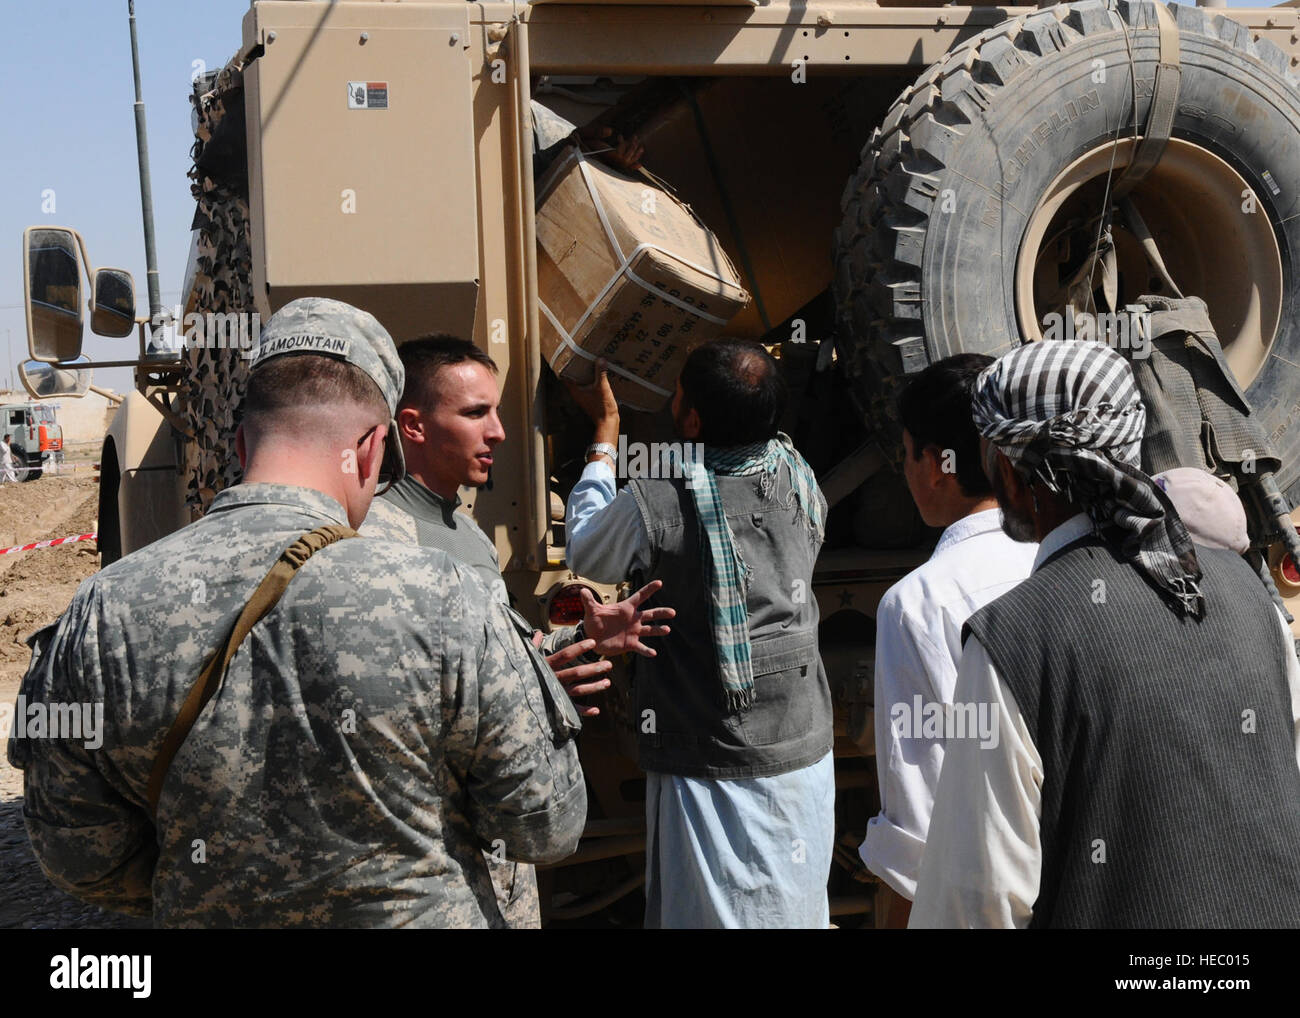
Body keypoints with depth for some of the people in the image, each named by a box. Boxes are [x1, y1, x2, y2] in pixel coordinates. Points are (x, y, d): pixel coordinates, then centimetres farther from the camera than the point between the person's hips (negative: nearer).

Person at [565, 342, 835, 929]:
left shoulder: (656, 505, -19)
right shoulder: (800, 483, -5)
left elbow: (584, 553, 2)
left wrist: (605, 431, 12)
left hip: (711, 768, -5)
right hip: (806, 754, 5)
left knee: (715, 914, 8)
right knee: (801, 911, 17)